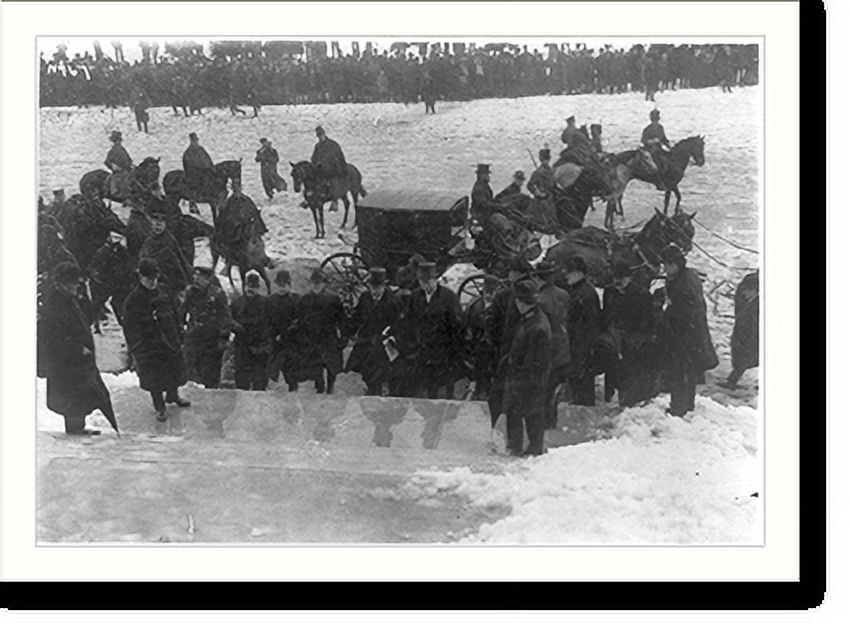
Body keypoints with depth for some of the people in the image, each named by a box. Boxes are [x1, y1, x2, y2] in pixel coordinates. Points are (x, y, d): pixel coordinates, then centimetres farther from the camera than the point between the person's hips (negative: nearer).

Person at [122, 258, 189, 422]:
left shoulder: (163, 293, 1)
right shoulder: (133, 300, -16)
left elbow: (174, 315, 13)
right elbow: (131, 328, -13)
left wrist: (178, 335, 16)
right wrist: (134, 349, -13)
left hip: (169, 341, 6)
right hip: (148, 345, -5)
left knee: (175, 367, 19)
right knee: (154, 377, 5)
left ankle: (173, 395, 45)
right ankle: (159, 408, 23)